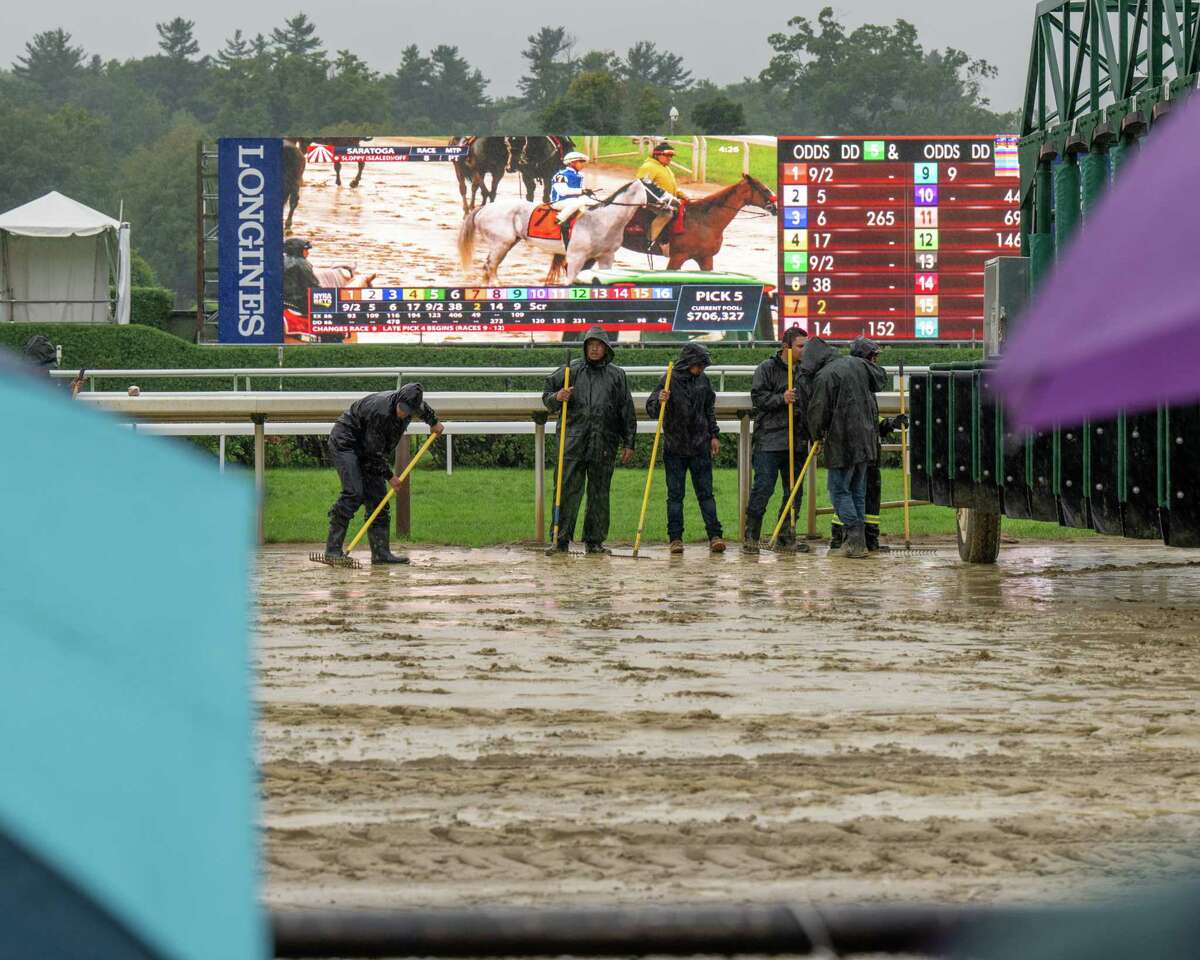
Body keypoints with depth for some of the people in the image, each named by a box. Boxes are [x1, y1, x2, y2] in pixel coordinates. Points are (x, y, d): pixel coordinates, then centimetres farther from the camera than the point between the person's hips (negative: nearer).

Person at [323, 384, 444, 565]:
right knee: (354, 493, -22)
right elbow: (375, 451, -24)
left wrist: (434, 422, 36)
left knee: (377, 497, 1)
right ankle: (333, 549, -23)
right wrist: (389, 476, -16)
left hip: (367, 450, 9)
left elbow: (423, 408, 23)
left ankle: (381, 552, 2)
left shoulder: (410, 404, -7)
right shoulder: (381, 411, -32)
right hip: (344, 443, -9)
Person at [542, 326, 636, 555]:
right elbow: (547, 396, 12)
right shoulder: (571, 370, 8)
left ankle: (595, 541, 12)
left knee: (599, 493, 6)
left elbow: (627, 412, 12)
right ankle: (561, 540, -4)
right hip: (573, 442, -1)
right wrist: (557, 398, -11)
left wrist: (628, 443, 8)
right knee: (568, 490, -6)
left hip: (604, 444, 1)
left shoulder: (616, 375, 10)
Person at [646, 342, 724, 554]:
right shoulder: (669, 380, -7)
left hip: (700, 447, 3)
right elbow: (651, 408, -11)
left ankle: (715, 536, 1)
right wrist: (659, 401, -33)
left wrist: (714, 435, 15)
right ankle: (675, 538, 5)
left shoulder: (702, 380, 6)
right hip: (674, 448, -3)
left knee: (706, 493, 3)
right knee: (675, 495, 2)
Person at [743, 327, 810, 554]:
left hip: (797, 442, 6)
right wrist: (781, 399, -22)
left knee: (794, 491, 7)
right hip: (769, 440, -6)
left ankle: (787, 536, 15)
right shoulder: (767, 368, -2)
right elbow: (758, 397, -9)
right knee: (763, 488, -8)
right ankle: (751, 537, -2)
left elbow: (810, 405, 23)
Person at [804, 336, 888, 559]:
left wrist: (817, 436, 6)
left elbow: (818, 413, -12)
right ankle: (860, 541, 13)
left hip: (842, 441, -7)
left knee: (839, 490, 0)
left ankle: (854, 539, -10)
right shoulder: (857, 363, 7)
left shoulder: (823, 377, -14)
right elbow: (880, 379, 24)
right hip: (866, 439, 7)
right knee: (858, 491, 14)